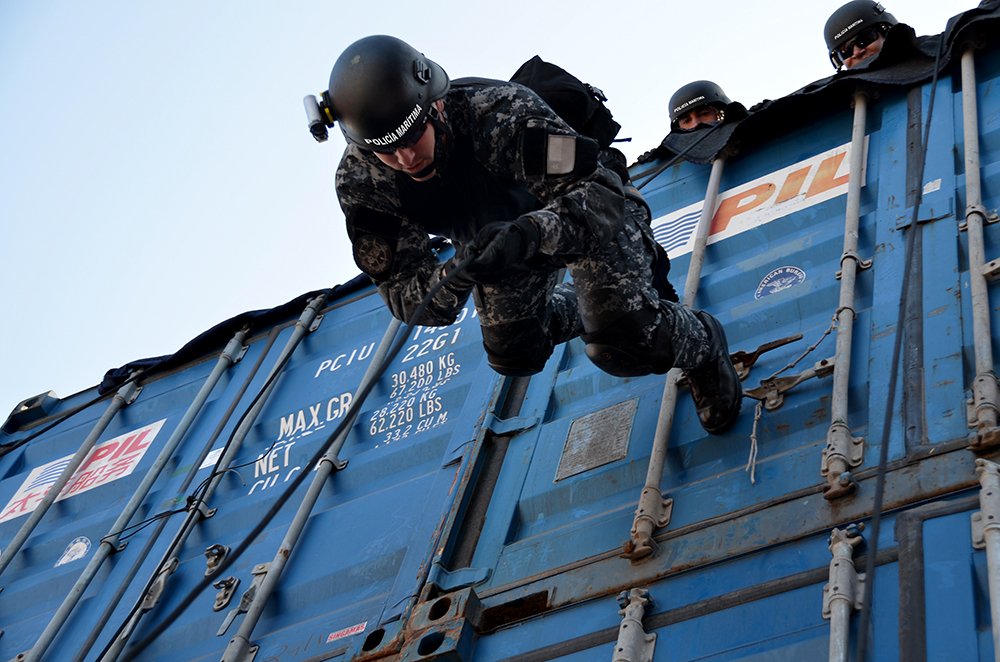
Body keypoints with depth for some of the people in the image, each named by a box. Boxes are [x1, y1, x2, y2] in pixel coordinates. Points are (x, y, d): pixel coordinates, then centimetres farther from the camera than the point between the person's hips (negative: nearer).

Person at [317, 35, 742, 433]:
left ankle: (704, 347, 15)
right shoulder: (359, 182, -30)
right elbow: (404, 295, -30)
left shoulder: (500, 113, -41)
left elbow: (599, 195, -45)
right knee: (516, 355, 16)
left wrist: (529, 234, -65)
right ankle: (573, 309, 50)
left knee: (623, 343, -20)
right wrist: (453, 277, -54)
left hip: (590, 212, -5)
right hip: (501, 234, 5)